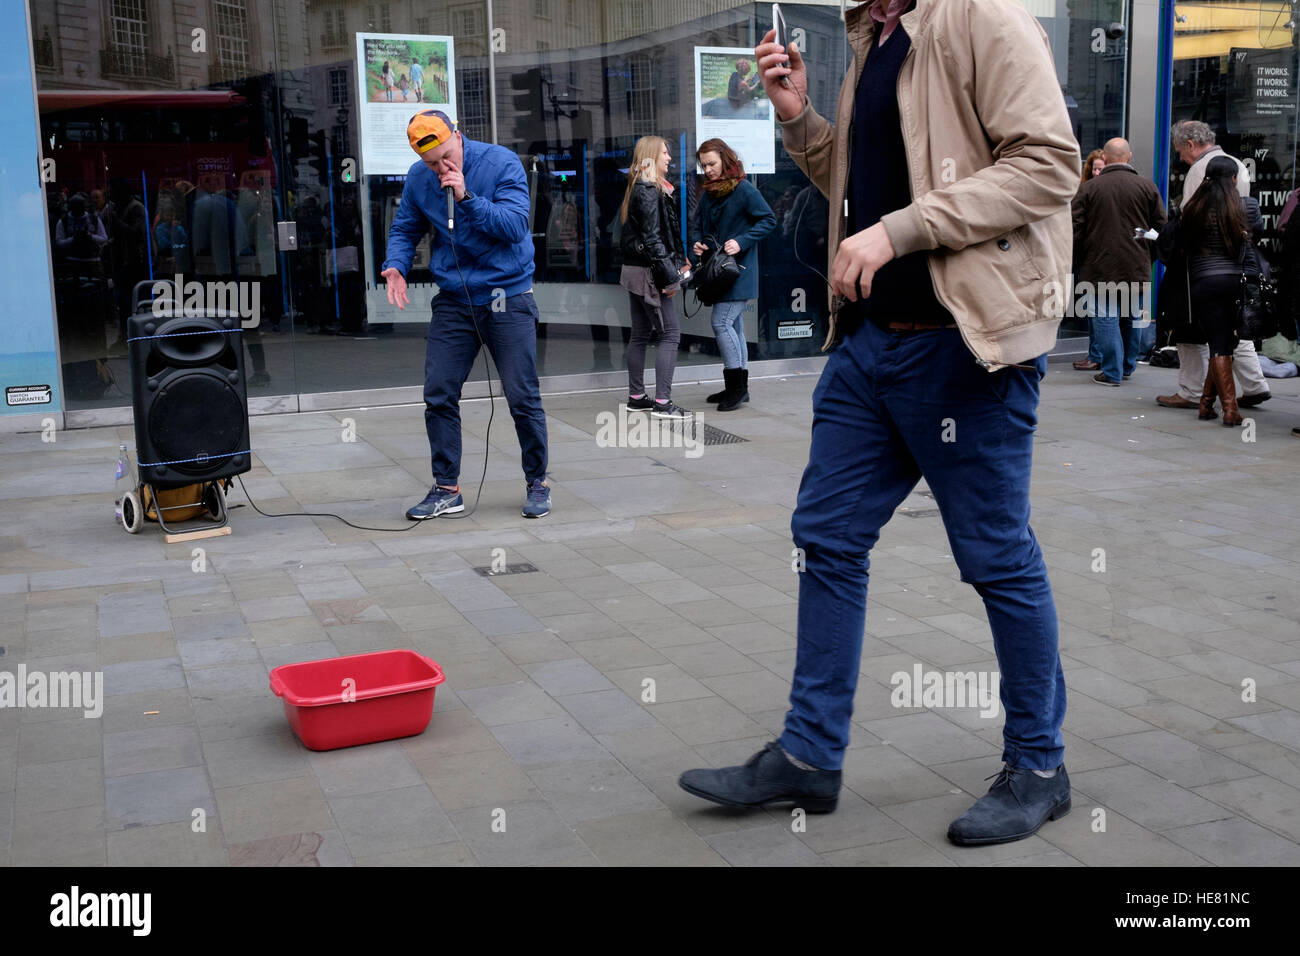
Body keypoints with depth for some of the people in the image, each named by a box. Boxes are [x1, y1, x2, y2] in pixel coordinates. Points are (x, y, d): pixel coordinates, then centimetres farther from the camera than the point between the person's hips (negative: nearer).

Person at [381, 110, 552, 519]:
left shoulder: (502, 163, -10)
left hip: (507, 298, -4)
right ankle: (446, 489, 14)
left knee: (523, 398, 0)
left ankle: (537, 484, 17)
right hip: (453, 301, 4)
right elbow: (404, 229, 12)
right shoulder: (418, 178, 3)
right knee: (438, 397, 1)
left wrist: (467, 198, -27)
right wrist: (395, 265, -8)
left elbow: (515, 225, -18)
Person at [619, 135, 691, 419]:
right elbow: (652, 238, -20)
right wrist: (669, 277, -19)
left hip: (634, 269, 10)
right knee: (670, 334, -8)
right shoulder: (649, 191, -15)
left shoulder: (639, 189, 15)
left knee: (640, 334, 14)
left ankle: (636, 396, 20)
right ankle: (662, 402, -10)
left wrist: (677, 263, 15)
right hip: (647, 271, -10)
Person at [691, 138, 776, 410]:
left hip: (738, 270, -8)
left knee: (721, 322, -15)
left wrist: (741, 242, -19)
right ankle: (738, 388, 19)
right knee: (734, 326, 12)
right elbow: (699, 226, 20)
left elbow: (768, 220, -11)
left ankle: (736, 385, -7)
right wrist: (697, 243, -2)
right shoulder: (708, 194, 11)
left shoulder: (744, 189, -10)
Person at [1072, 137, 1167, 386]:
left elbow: (1076, 228, -2)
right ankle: (1127, 367, 26)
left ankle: (1112, 372, -1)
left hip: (1101, 267, -3)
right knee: (1133, 317, 15)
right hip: (1137, 269, 3)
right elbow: (1161, 227, 7)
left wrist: (1078, 259, 12)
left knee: (1106, 318, 1)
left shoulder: (1088, 188, -3)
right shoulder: (1147, 187, 3)